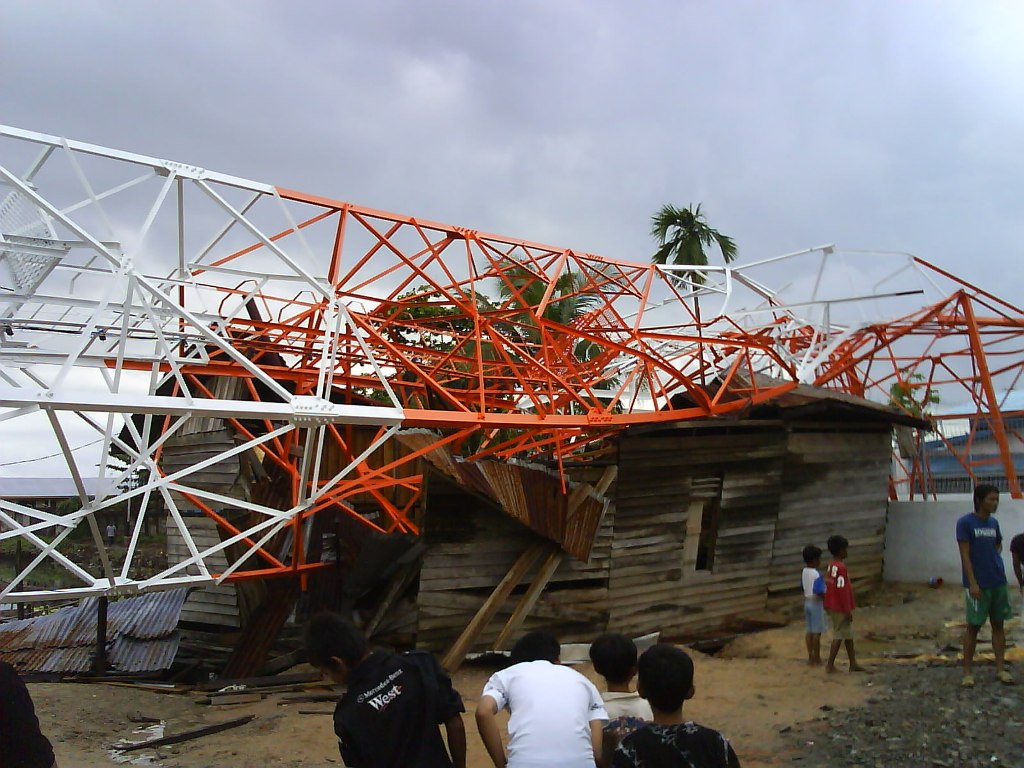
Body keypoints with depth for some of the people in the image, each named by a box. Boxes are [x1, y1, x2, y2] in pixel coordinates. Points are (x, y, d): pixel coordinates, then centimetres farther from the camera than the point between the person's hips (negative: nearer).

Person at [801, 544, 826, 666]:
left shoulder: (804, 572, 4)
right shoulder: (816, 575, -22)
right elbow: (819, 592, -26)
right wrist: (827, 595, -9)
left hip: (807, 602, 8)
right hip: (816, 603, -8)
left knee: (809, 631, 12)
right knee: (816, 632, 1)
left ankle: (810, 657, 17)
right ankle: (817, 659, 7)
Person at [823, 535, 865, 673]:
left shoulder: (831, 566, 8)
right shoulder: (841, 567, -20)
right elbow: (842, 590, -22)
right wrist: (848, 610, -18)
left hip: (833, 606, 9)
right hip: (841, 608, -9)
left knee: (848, 635, 16)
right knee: (839, 636, -1)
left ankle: (853, 664, 23)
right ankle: (830, 665, 4)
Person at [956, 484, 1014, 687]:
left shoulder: (994, 523, 8)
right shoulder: (965, 523, -10)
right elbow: (965, 555, -13)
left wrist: (997, 559, 6)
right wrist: (972, 583, -17)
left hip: (999, 583, 6)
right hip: (978, 584, -6)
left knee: (998, 624, 10)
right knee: (973, 626, 0)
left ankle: (1001, 669, 19)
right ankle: (967, 671, 8)